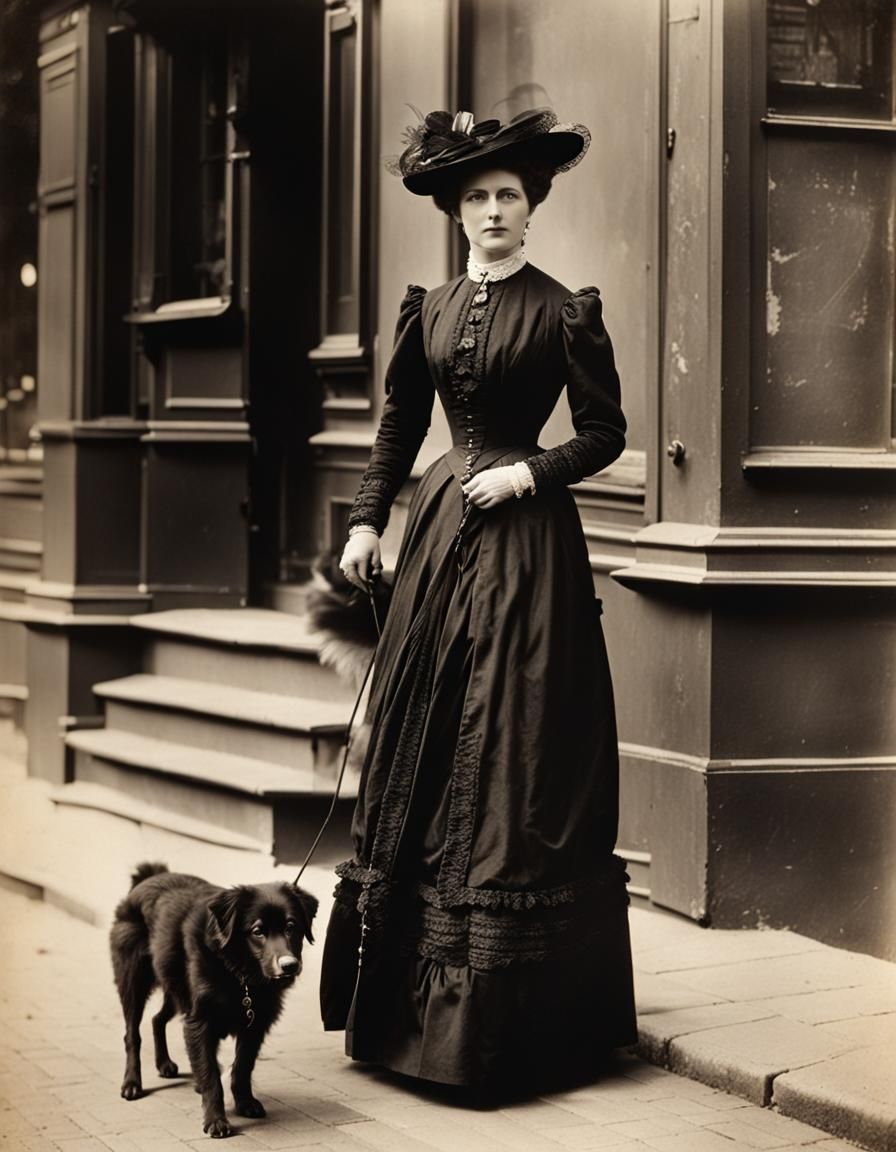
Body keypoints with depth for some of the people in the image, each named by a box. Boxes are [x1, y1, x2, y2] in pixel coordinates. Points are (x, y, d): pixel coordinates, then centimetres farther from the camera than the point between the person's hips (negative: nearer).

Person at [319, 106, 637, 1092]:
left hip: (525, 537, -5)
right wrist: (367, 520, 7)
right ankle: (413, 992, 16)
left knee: (514, 743, -4)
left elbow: (605, 433, -2)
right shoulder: (428, 310, 10)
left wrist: (529, 472, -14)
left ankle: (508, 1006, 3)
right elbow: (399, 426, 15)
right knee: (423, 738, 7)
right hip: (440, 530, 5)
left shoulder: (564, 312, -4)